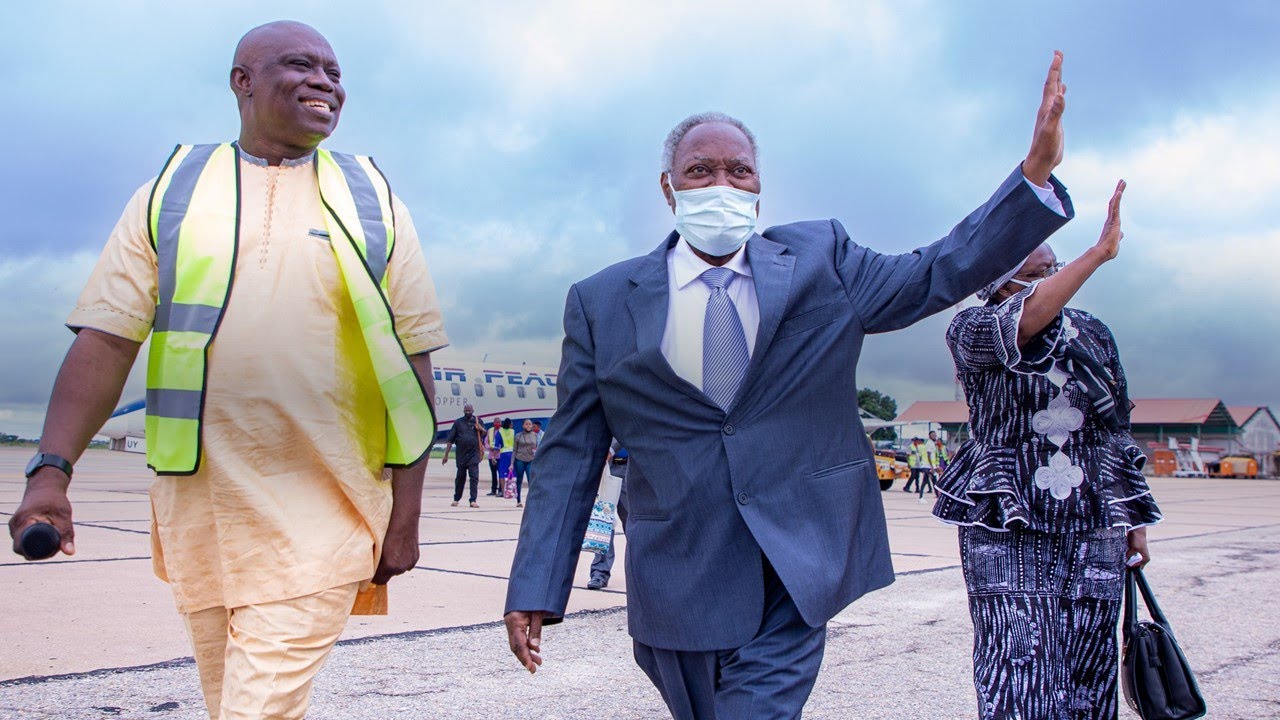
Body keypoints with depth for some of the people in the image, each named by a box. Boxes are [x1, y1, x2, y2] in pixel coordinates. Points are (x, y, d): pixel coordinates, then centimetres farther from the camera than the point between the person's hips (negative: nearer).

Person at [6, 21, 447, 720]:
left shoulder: (373, 204, 6)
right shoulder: (171, 193, 8)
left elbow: (410, 364, 3)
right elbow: (105, 340, 2)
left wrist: (405, 516, -1)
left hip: (324, 519, -2)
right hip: (201, 511, 2)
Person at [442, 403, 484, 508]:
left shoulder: (477, 421, 8)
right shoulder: (458, 422, 5)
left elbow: (484, 434, 19)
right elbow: (450, 440, 4)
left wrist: (481, 429, -5)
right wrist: (446, 455, -1)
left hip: (474, 455, 0)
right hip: (461, 455, 0)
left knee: (474, 477, -8)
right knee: (460, 478, 10)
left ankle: (473, 500, -8)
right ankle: (456, 499, 23)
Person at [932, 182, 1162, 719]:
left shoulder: (1091, 335, 13)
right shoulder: (971, 329, -1)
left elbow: (1116, 432, 18)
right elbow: (1021, 324, -25)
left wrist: (1134, 519, 16)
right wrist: (1101, 252, -25)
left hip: (1094, 528, 4)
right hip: (1008, 525, -4)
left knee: (1088, 674, 4)